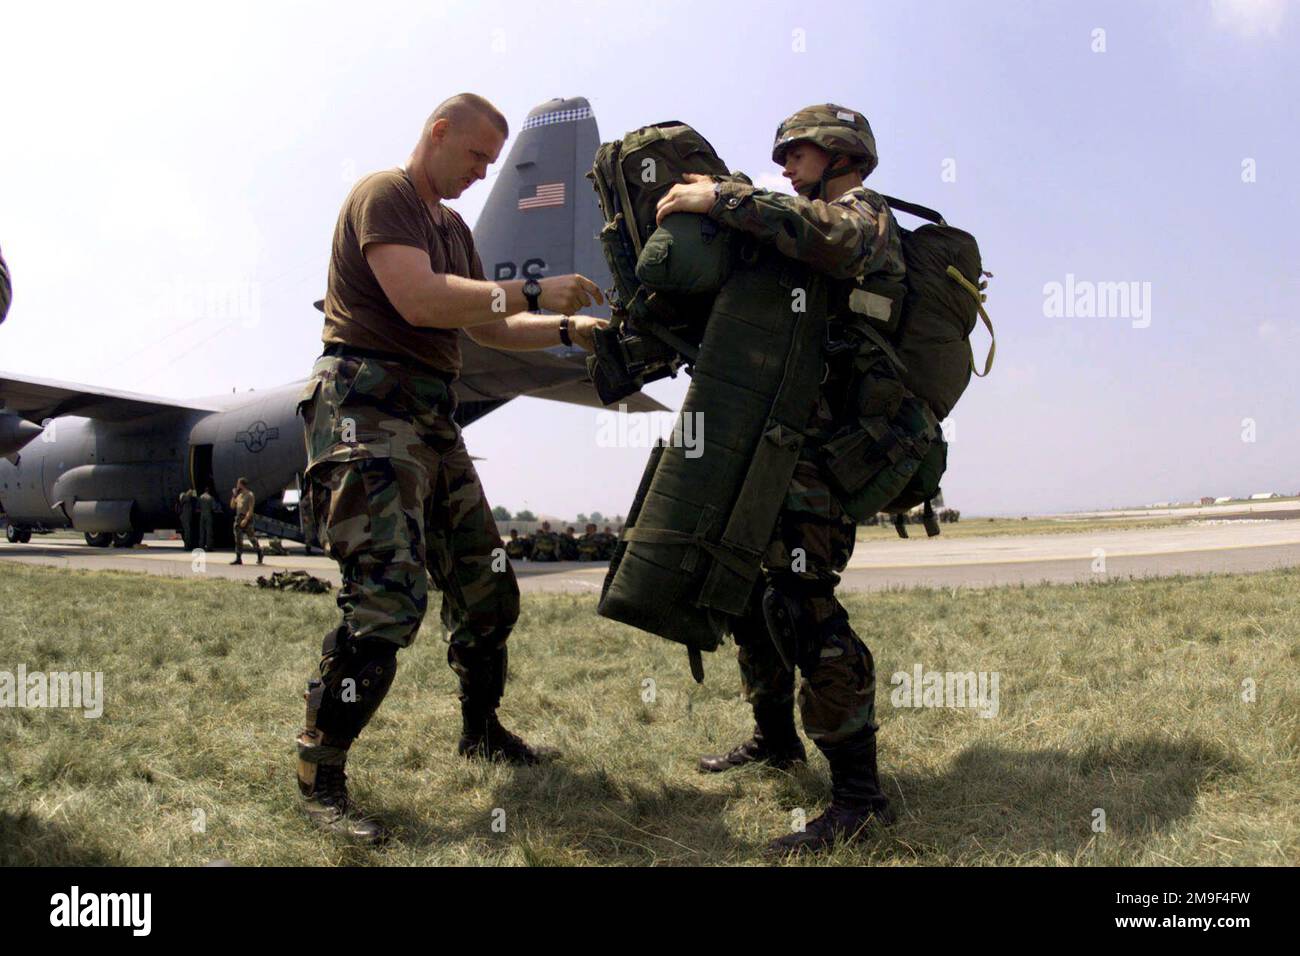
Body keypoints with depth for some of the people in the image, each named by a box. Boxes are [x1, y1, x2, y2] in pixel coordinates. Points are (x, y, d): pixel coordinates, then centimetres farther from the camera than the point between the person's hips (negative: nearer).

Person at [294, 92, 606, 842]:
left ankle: (481, 730, 31)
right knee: (389, 596, -18)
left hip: (432, 417, 10)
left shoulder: (452, 226, 23)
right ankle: (320, 777, -5)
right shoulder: (383, 196, -5)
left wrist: (565, 330, 8)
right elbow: (419, 301, -21)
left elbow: (484, 326, 22)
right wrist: (531, 291, -18)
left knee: (486, 585, 13)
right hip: (369, 410, -9)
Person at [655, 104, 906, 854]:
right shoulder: (819, 224, 28)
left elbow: (834, 237, -29)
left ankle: (859, 796, -12)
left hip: (820, 454, -10)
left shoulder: (863, 211, -3)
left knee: (799, 602, -19)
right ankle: (776, 740, 30)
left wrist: (720, 197, -24)